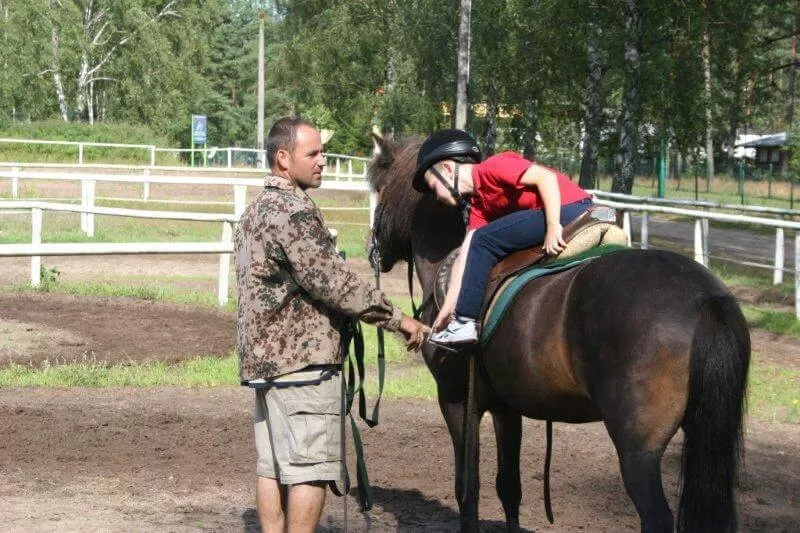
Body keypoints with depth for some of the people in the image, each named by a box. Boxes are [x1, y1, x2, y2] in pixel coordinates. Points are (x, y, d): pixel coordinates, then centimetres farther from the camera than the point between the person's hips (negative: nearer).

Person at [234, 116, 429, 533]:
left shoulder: (255, 211, 18)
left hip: (263, 356, 10)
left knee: (272, 467, 10)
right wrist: (396, 319, -13)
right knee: (310, 468, -6)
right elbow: (332, 282, -18)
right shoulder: (295, 210, -14)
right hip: (303, 358, -10)